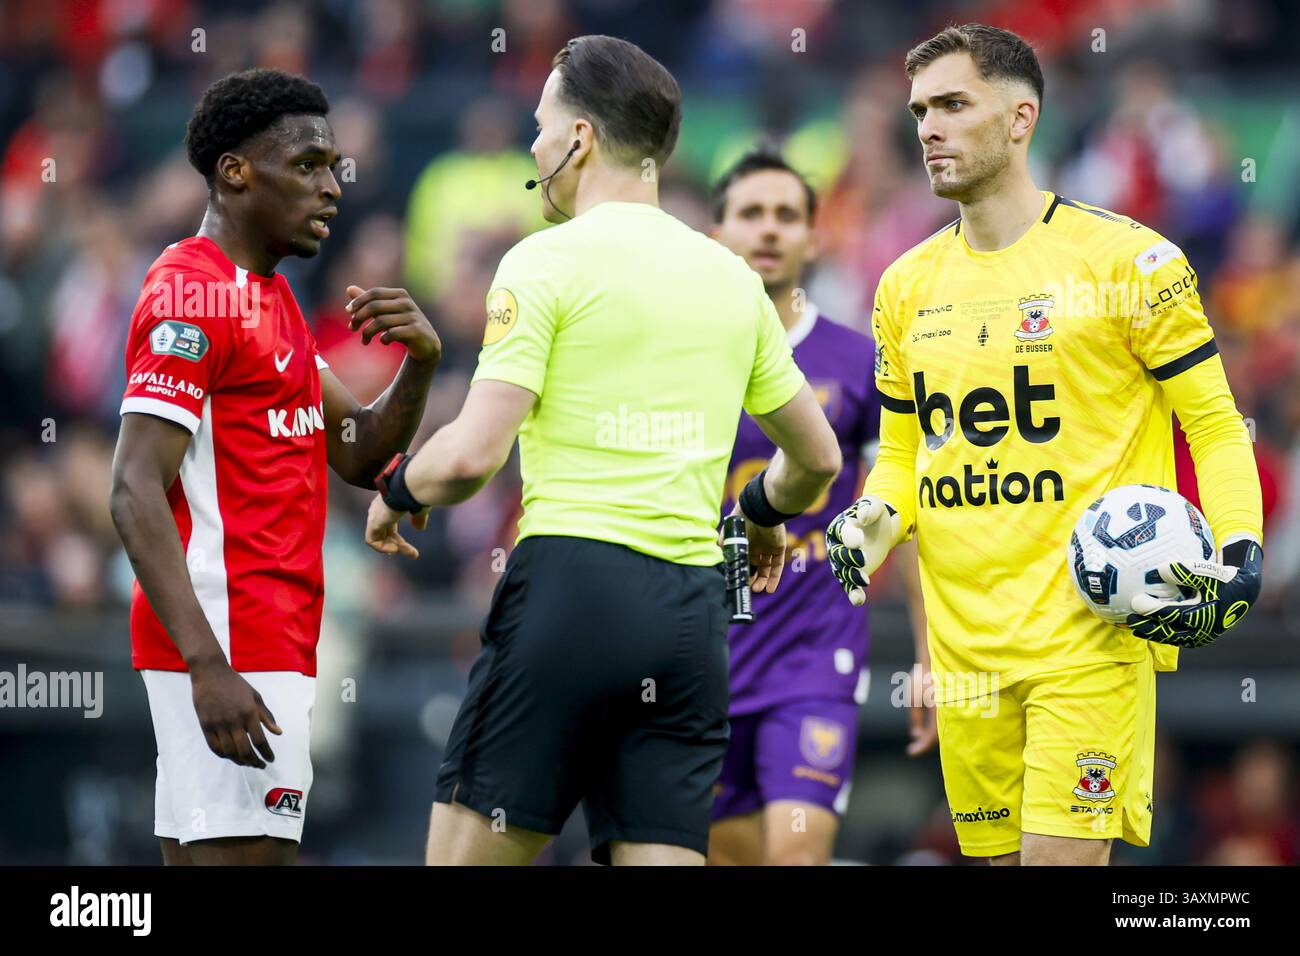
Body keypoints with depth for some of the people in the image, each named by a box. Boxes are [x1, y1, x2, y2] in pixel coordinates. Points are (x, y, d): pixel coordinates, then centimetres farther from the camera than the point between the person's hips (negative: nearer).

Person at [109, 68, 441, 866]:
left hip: (270, 638, 10)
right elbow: (135, 492, -19)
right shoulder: (193, 294, -11)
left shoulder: (270, 298, 20)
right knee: (243, 855, -14)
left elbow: (360, 455, 19)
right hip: (226, 639, -10)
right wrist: (209, 665, -28)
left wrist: (421, 362, -1)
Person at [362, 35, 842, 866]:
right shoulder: (731, 278, 15)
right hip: (692, 607, 5)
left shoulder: (546, 262, -3)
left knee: (467, 854, 1)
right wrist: (764, 513, 45)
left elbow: (474, 453, -11)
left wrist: (397, 491, 10)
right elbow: (818, 457, 23)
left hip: (570, 584, -5)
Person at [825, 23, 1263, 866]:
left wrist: (1238, 554, -15)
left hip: (1093, 630, -6)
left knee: (1061, 853, -14)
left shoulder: (1125, 258, -5)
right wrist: (876, 522, 0)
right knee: (1002, 851, 9)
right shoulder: (908, 284, 12)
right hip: (963, 639, 6)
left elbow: (1215, 425, -1)